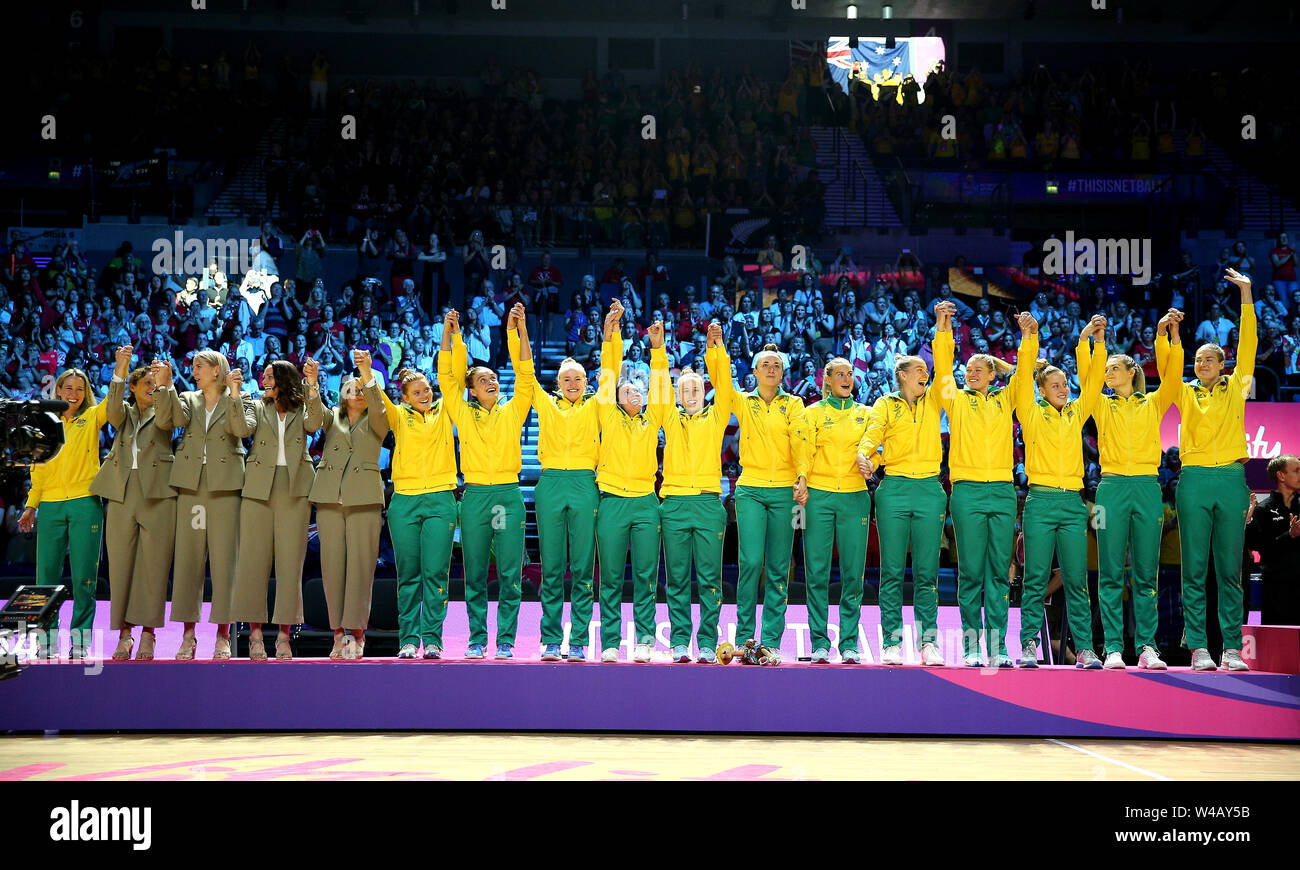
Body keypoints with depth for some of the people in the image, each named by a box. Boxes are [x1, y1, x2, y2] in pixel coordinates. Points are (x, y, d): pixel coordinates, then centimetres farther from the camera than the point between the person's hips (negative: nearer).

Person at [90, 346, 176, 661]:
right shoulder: (124, 412, 16)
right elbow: (113, 412, -8)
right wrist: (120, 369, -20)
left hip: (157, 494, -2)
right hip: (123, 493, 2)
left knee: (153, 564, -5)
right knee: (121, 562, -1)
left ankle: (148, 634, 0)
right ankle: (124, 633, 4)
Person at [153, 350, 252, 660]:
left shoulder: (238, 400, 9)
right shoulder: (187, 399, 16)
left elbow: (240, 428, -11)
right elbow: (167, 420, -5)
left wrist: (234, 393, -18)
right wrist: (164, 385, -13)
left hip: (225, 485, -3)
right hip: (190, 484, 3)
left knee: (223, 558, -4)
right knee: (188, 558, 1)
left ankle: (222, 634, 1)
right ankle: (188, 633, 5)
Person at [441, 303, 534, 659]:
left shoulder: (512, 412, 9)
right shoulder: (463, 414, 9)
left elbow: (524, 373, 1)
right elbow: (446, 375, 4)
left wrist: (519, 330, -9)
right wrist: (449, 334, -5)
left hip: (509, 495, 0)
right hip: (475, 495, 0)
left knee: (510, 574, -1)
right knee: (475, 574, 4)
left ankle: (505, 640, 5)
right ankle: (476, 639, 11)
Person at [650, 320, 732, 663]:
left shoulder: (715, 418, 13)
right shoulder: (670, 418, 15)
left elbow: (724, 386, 3)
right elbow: (659, 389, 5)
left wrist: (716, 350, -8)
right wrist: (657, 350, -4)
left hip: (708, 502, -1)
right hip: (675, 503, 1)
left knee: (709, 579, -1)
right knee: (677, 579, 2)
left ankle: (707, 643, 3)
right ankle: (679, 642, 6)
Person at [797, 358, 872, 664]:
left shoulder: (865, 413, 15)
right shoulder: (814, 412, 11)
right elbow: (805, 453, 3)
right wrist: (801, 482, -14)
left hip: (854, 497, 1)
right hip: (819, 495, -1)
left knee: (853, 572, -1)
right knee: (817, 572, -3)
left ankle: (849, 644, 5)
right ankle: (819, 643, 3)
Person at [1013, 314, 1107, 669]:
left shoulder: (1076, 414, 15)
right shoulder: (1032, 414, 7)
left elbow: (1092, 380, 9)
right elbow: (1023, 377, -2)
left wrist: (1093, 341, 0)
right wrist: (1028, 339, -9)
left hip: (1073, 503, 3)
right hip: (1041, 502, -3)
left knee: (1076, 580, 2)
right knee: (1036, 579, -2)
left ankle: (1084, 648, 3)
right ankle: (1028, 646, 2)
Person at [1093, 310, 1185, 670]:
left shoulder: (1153, 404, 12)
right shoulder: (1103, 407, 13)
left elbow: (1172, 374, -1)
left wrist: (1170, 336, -11)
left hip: (1147, 488, 0)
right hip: (1112, 488, 0)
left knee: (1146, 574, 1)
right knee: (1111, 573, -2)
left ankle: (1146, 646, 4)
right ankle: (1113, 647, -1)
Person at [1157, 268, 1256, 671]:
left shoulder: (1235, 389, 12)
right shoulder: (1186, 394, 13)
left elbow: (1248, 345, 6)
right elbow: (1165, 367, 1)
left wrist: (1246, 294, 0)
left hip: (1231, 479, 0)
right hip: (1194, 481, 0)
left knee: (1229, 569, 1)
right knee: (1194, 569, -2)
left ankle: (1232, 648, 3)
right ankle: (1198, 648, -1)